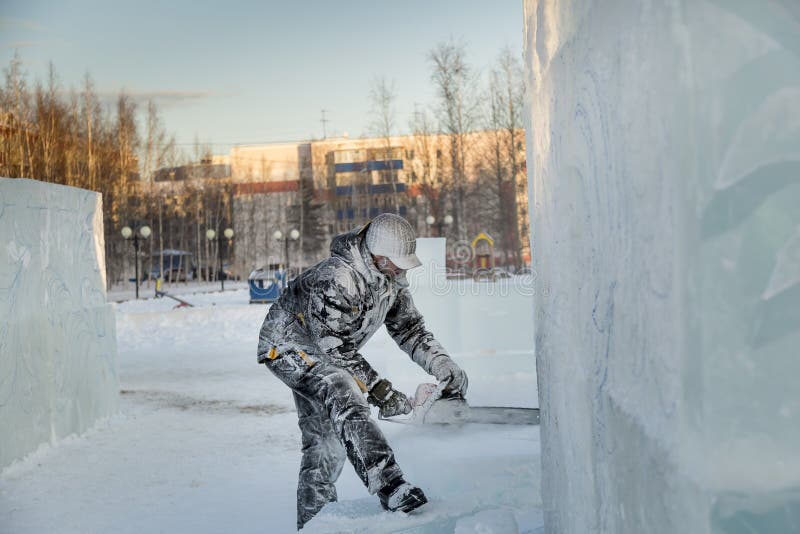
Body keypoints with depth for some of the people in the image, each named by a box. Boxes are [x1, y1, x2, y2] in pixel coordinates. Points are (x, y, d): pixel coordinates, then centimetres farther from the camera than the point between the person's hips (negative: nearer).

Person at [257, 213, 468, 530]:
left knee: (325, 441, 12)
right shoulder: (335, 278, -32)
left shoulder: (392, 279, -6)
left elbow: (410, 329, 2)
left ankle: (311, 522, 25)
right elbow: (337, 348, -30)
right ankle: (390, 487, -44)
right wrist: (379, 390, -28)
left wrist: (445, 367, -10)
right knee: (346, 397, -32)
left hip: (322, 354, 9)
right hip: (288, 345, -9)